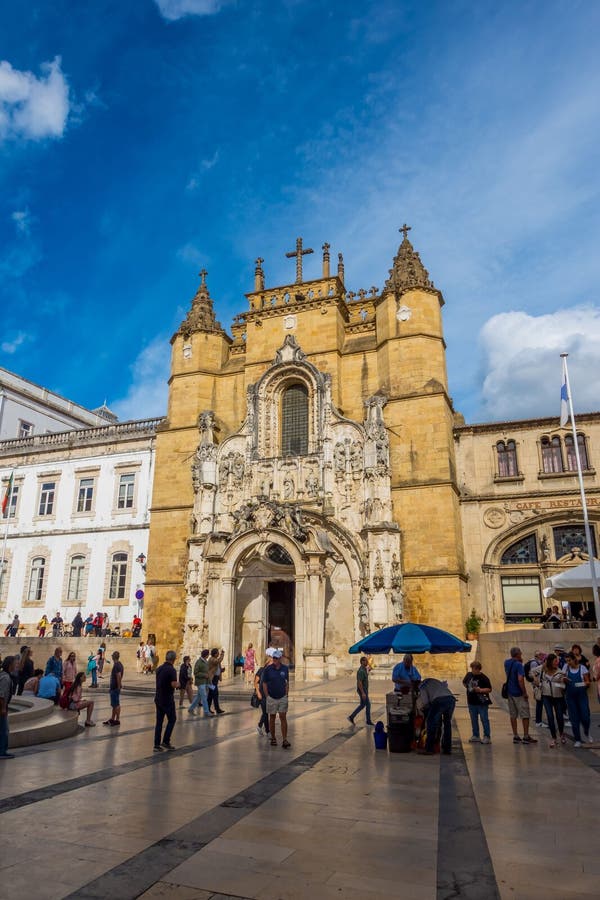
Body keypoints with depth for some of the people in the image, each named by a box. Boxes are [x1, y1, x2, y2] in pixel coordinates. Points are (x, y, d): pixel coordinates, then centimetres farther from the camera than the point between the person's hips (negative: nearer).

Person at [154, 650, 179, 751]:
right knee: (172, 719, 9)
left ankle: (157, 745, 10)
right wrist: (178, 684, -4)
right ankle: (165, 741, 7)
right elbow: (174, 684, -26)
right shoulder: (171, 670, -18)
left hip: (158, 699, 7)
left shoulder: (159, 669, 7)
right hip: (168, 700, -7)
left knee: (159, 722, 10)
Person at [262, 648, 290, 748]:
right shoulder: (268, 669, -9)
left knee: (283, 718, -3)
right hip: (271, 698, -1)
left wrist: (286, 695, 3)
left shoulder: (285, 669, -3)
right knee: (272, 718, 9)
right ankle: (273, 738, 23)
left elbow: (287, 683, 8)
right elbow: (264, 684, -2)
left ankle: (284, 740, -3)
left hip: (283, 698, 1)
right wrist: (267, 697, -5)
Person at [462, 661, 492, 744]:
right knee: (474, 720, 14)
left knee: (484, 719, 0)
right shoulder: (469, 675, 3)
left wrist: (480, 690, -24)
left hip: (482, 702, -6)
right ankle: (476, 736, 25)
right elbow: (464, 682, 23)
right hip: (472, 702, 6)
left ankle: (487, 737, 9)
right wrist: (467, 687, 9)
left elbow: (489, 689, -13)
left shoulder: (484, 678, -13)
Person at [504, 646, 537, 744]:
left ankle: (515, 736, 14)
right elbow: (520, 679, -25)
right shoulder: (519, 665, -17)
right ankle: (526, 737, 8)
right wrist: (525, 693, -17)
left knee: (513, 715, 11)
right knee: (525, 715, 4)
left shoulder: (507, 663, 4)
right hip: (519, 693, -7)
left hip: (510, 692, 7)